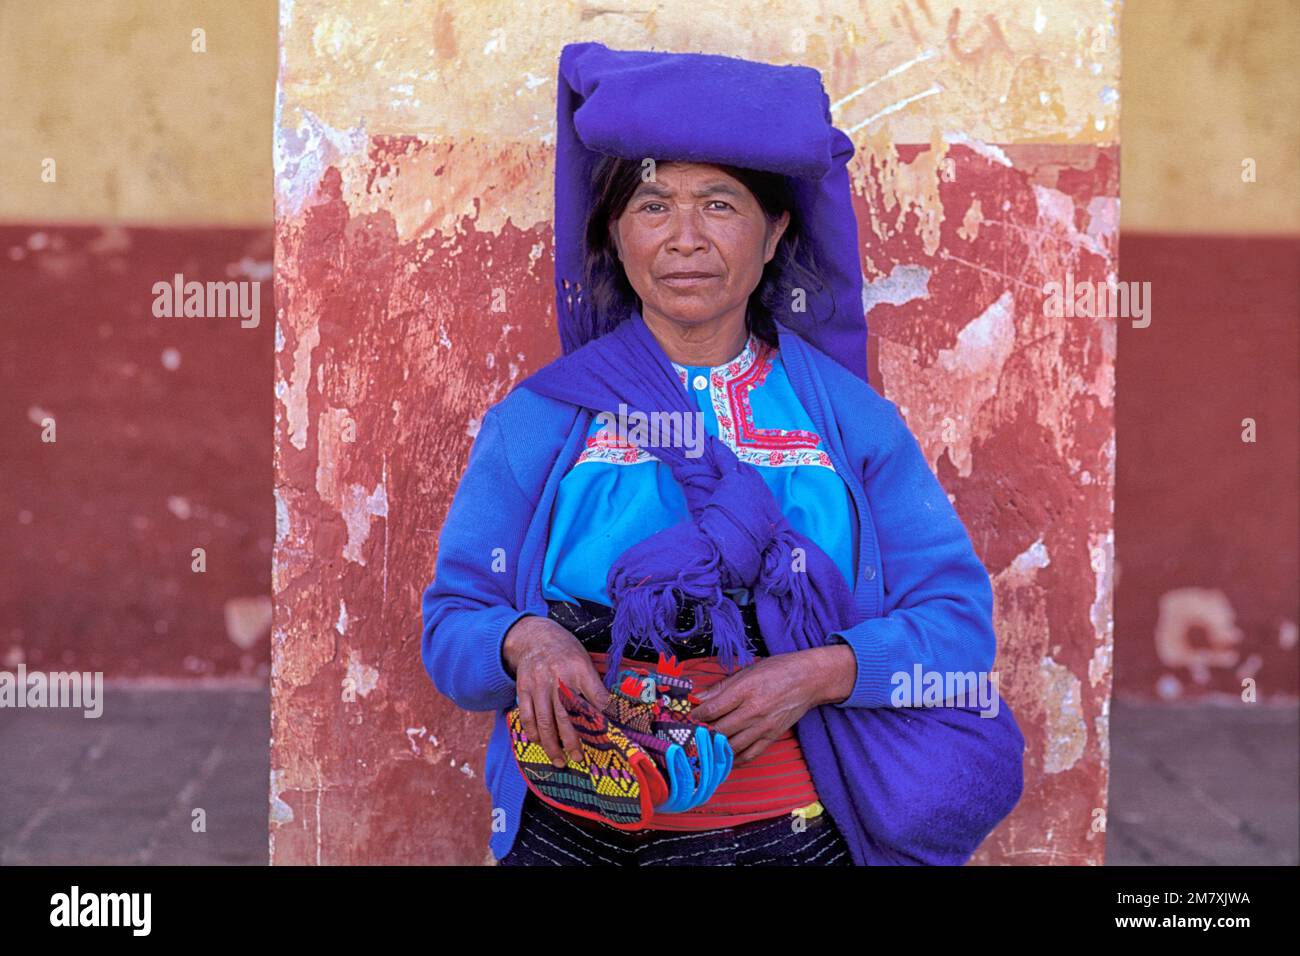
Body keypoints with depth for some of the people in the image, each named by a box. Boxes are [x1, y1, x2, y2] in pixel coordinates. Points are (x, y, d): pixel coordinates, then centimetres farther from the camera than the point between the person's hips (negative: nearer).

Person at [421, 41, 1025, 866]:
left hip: (788, 836, -1)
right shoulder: (541, 418, 5)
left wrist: (819, 673, -16)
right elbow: (450, 627, 4)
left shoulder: (850, 418, 5)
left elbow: (960, 620, 0)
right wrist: (524, 642, -18)